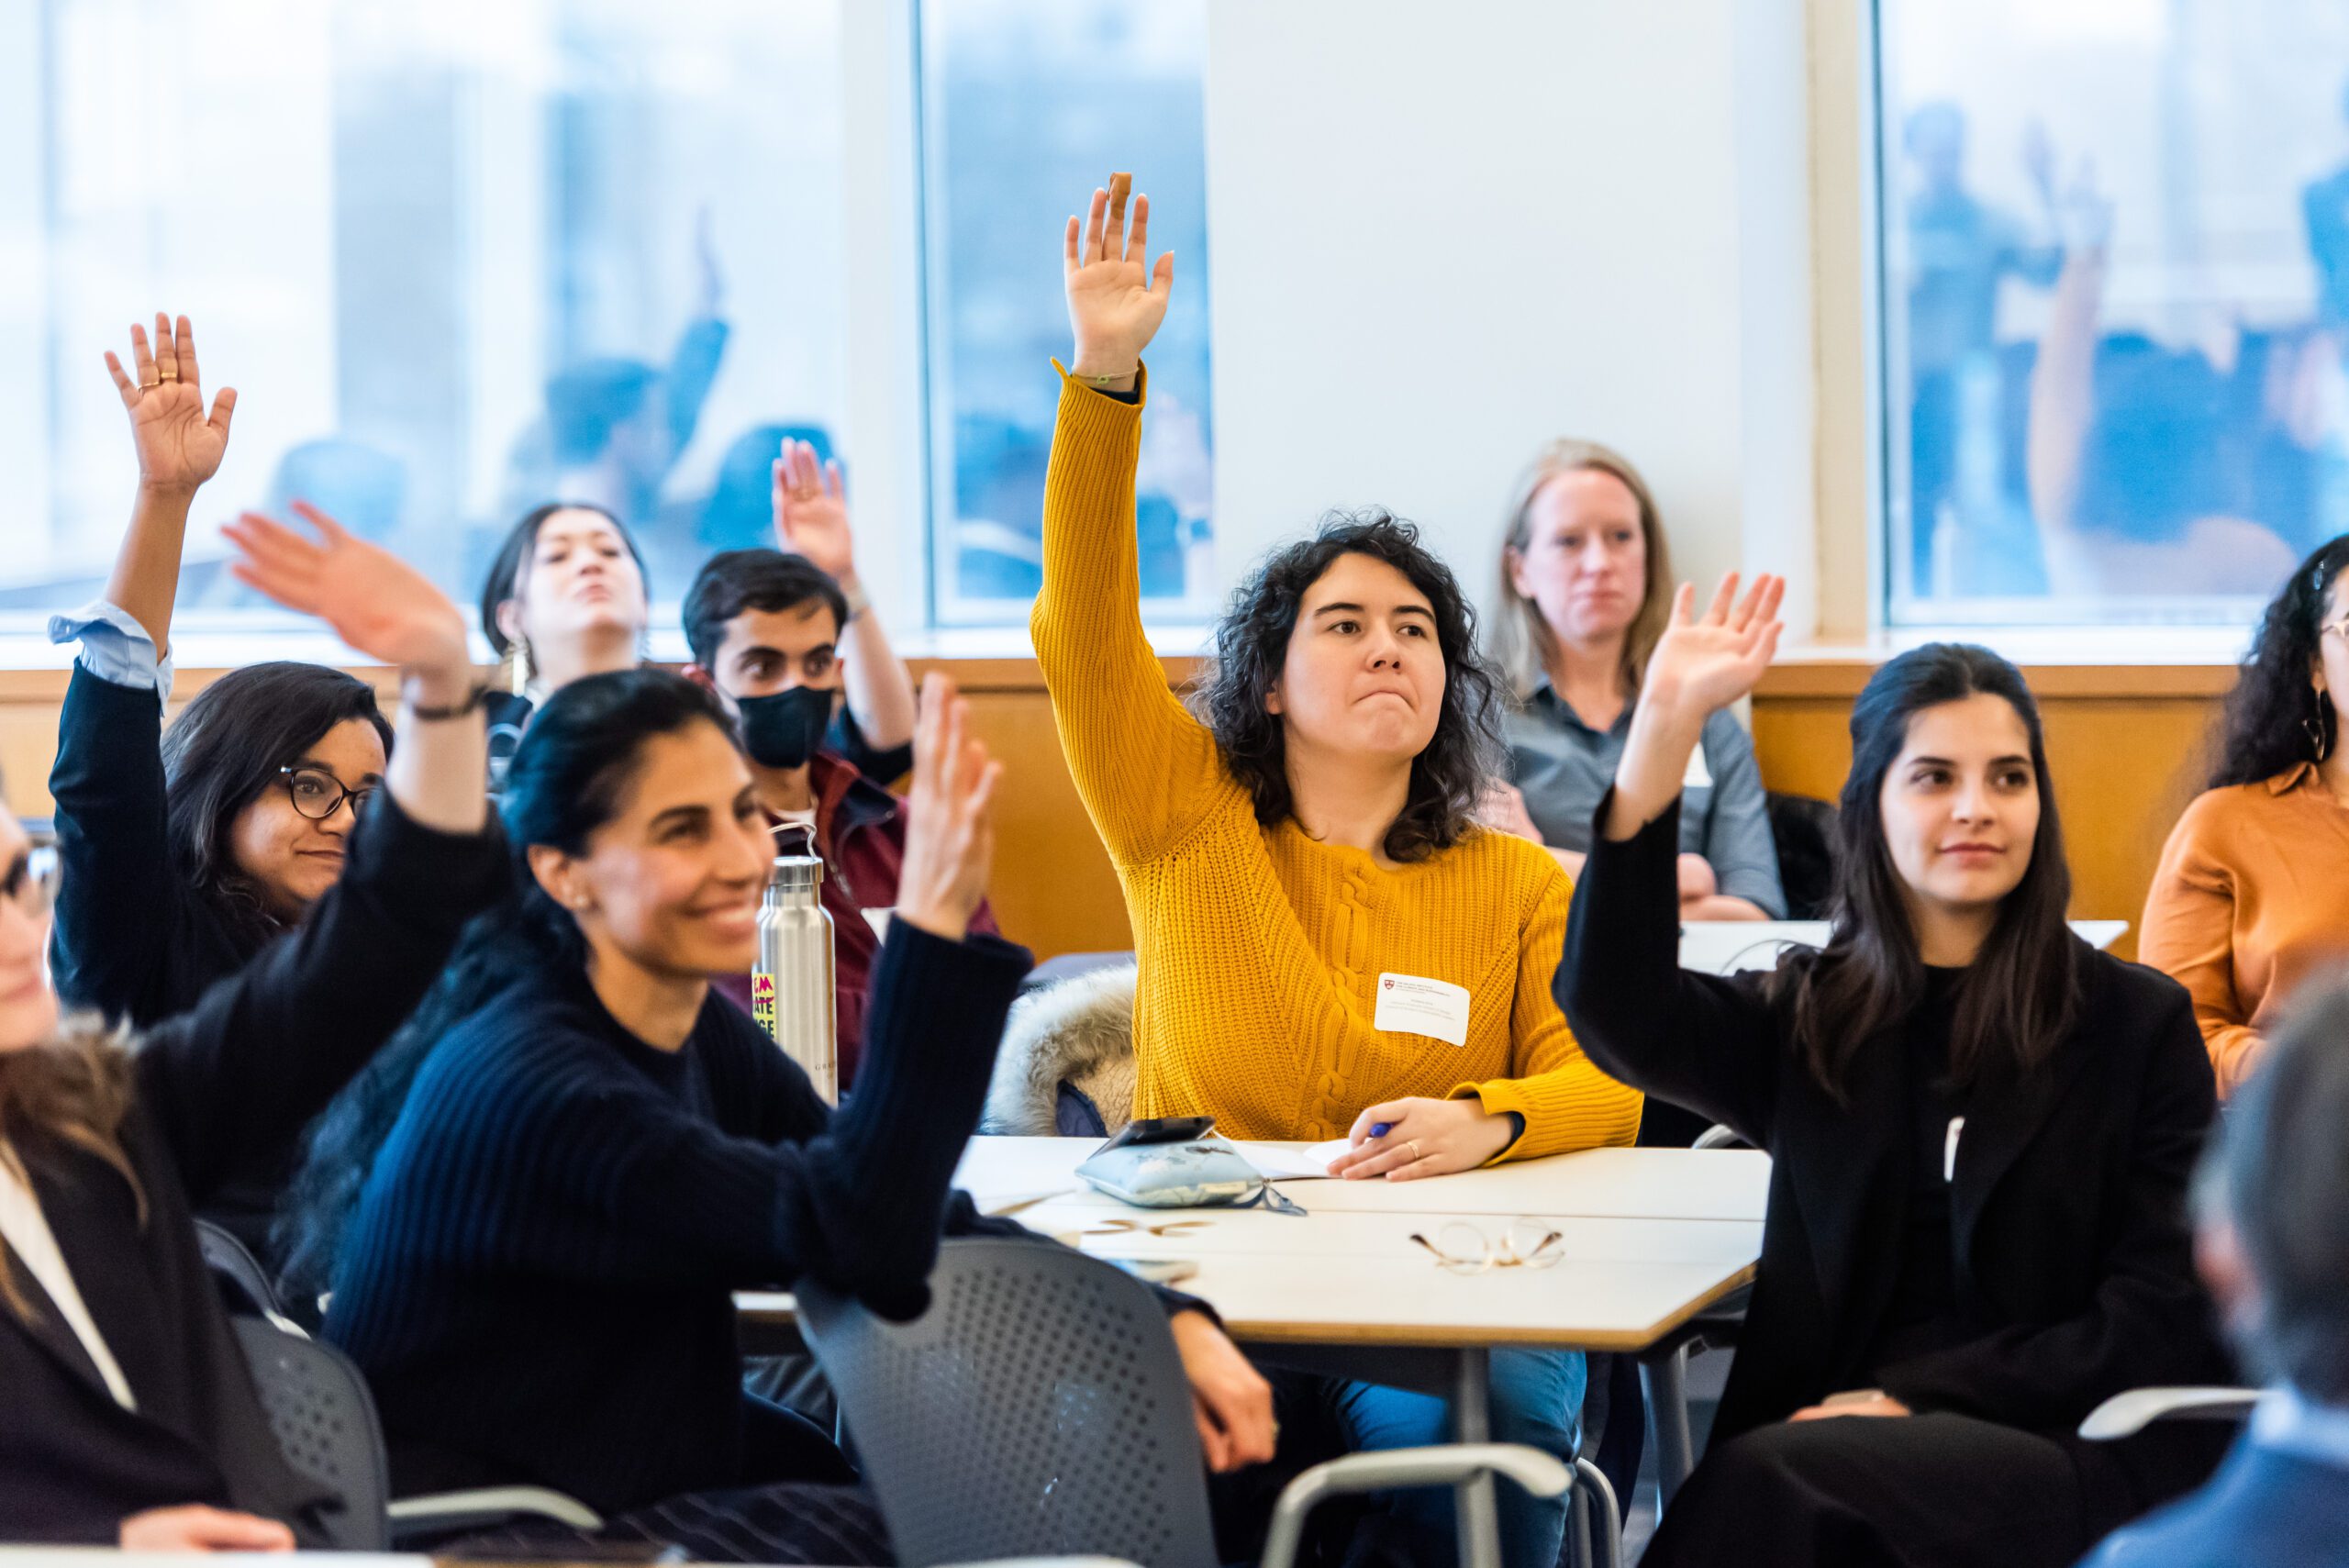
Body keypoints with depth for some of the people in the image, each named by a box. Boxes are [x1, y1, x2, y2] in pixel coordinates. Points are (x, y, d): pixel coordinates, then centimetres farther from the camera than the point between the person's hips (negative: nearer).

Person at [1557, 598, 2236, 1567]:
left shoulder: (2138, 1023, 9)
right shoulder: (1806, 1017, 15)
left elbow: (2164, 1324, 3)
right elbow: (1619, 1011, -6)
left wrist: (1915, 1395, -9)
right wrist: (1667, 720, -11)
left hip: (2078, 1449, -2)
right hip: (1838, 1429, 2)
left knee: (1772, 1479, -31)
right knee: (1767, 1478, -35)